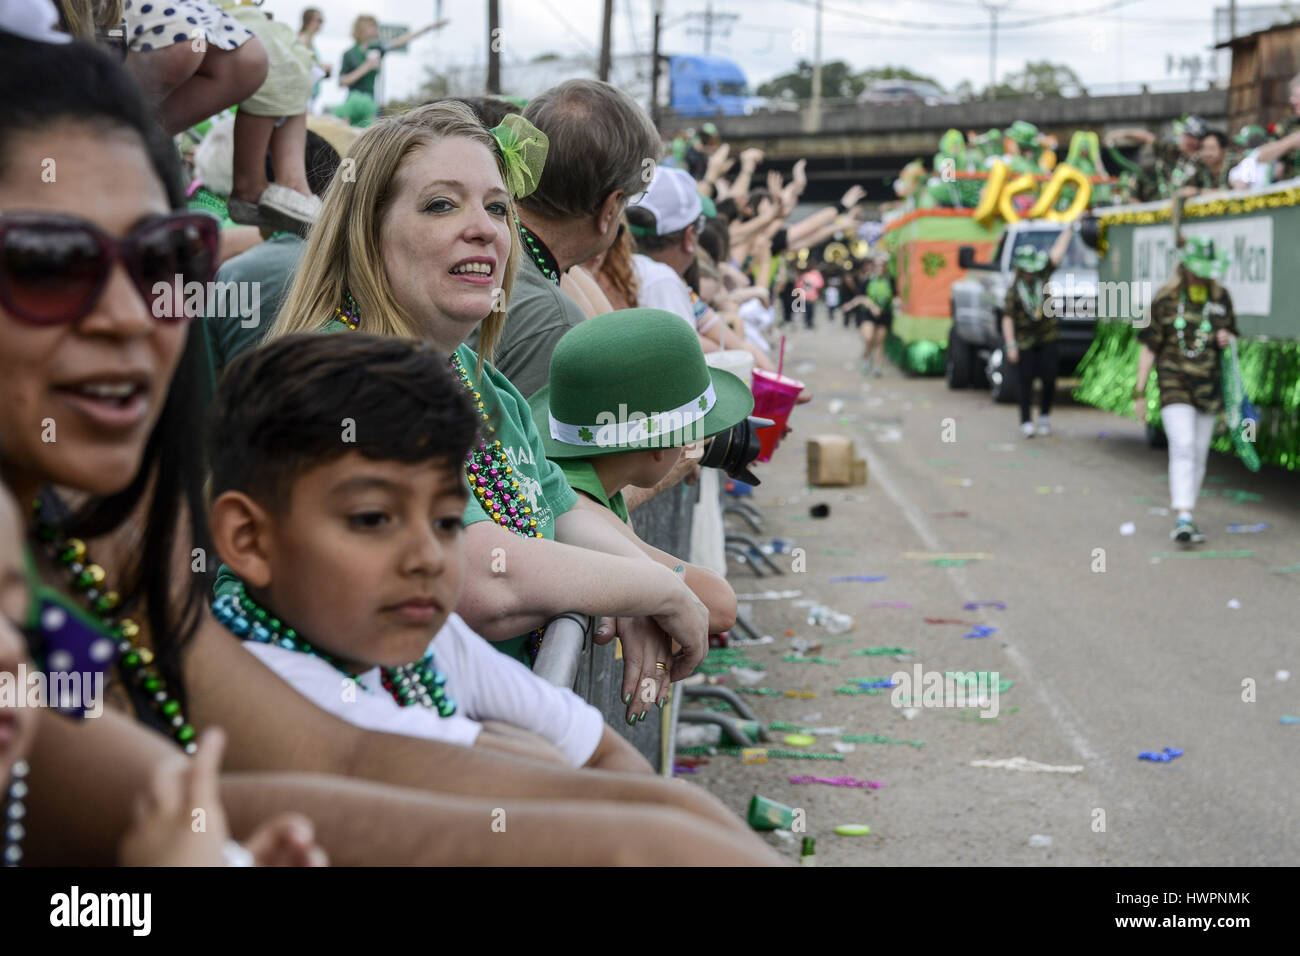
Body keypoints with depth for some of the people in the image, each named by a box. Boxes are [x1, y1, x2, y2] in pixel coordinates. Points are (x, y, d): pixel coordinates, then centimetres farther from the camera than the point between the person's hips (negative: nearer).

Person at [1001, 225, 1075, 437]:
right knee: (1026, 380, -2)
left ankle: (1045, 416, 16)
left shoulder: (1043, 275, 3)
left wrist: (1070, 228, -2)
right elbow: (1007, 318, -5)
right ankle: (1026, 422, 5)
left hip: (1047, 337, 2)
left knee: (1049, 378, -2)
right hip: (1025, 340, -2)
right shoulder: (1014, 290, -4)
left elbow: (1057, 252, 0)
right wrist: (1011, 345, -10)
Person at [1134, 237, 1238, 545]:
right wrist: (1140, 392, -3)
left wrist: (1227, 339, -7)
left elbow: (1232, 336, 19)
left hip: (1209, 386, 4)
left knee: (1199, 455, 8)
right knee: (1183, 448, -18)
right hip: (1174, 383, -4)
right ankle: (1183, 519, -23)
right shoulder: (1165, 300, -3)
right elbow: (1148, 348, -1)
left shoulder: (1220, 297, 7)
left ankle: (1183, 516, 19)